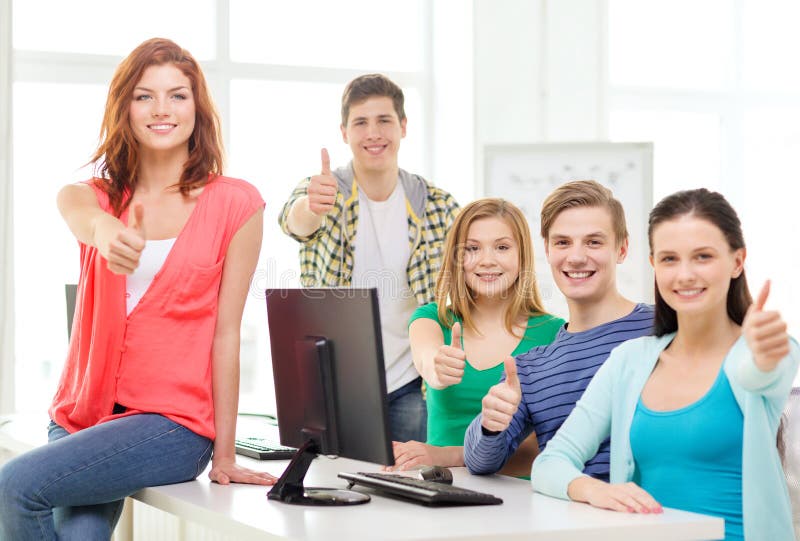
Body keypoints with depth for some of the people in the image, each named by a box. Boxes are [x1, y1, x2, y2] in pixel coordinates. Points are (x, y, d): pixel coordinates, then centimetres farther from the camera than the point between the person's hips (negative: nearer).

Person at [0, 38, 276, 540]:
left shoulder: (234, 203, 1)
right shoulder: (96, 193, 10)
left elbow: (225, 333, -2)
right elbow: (78, 210, -18)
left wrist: (224, 457, -3)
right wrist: (104, 228, -43)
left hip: (175, 421, -3)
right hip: (81, 416, 3)